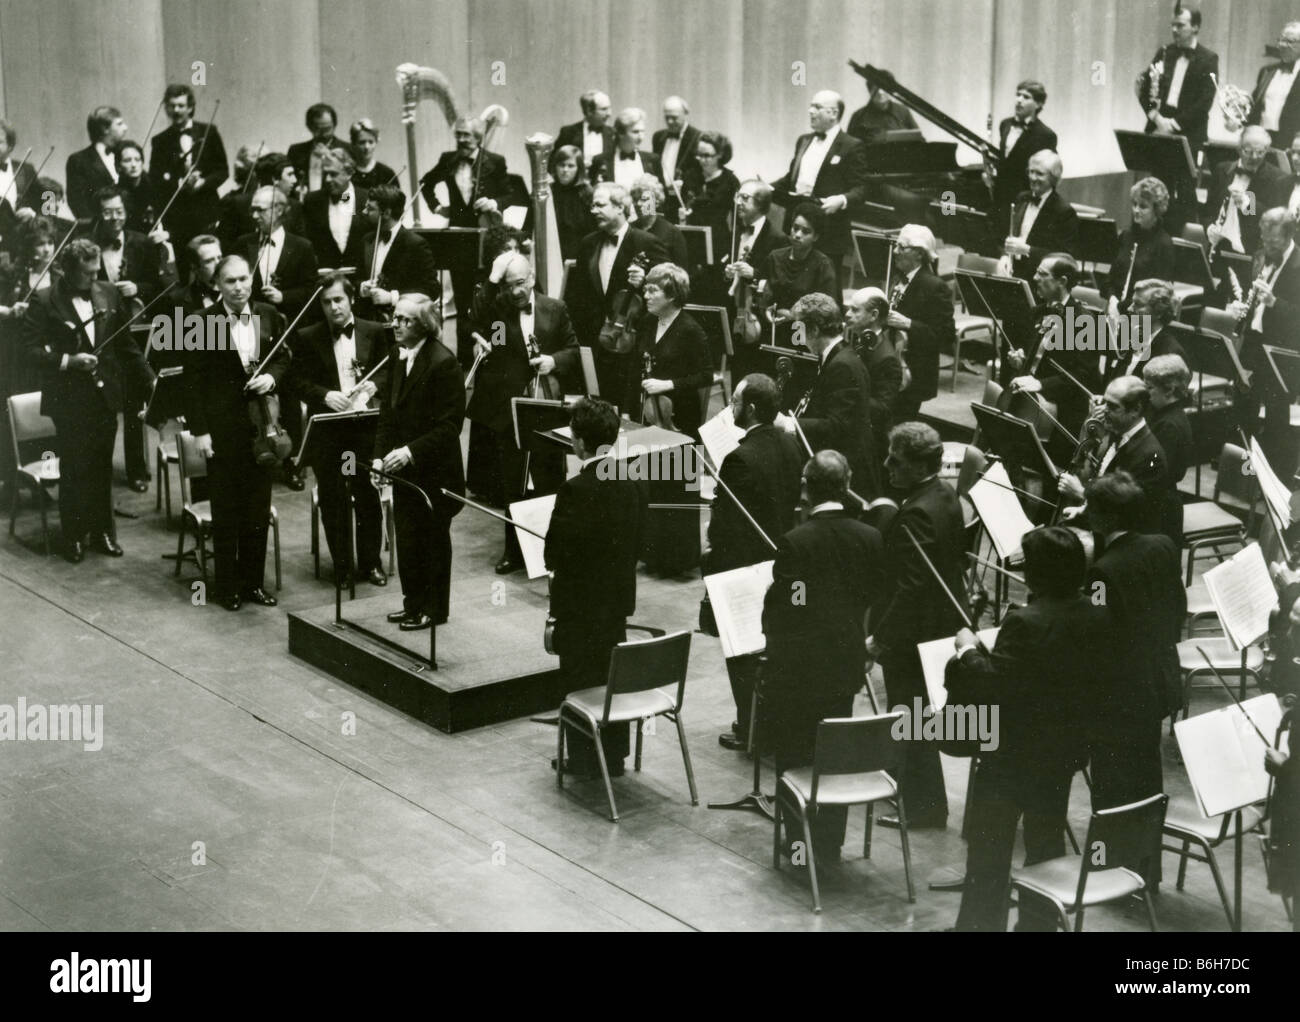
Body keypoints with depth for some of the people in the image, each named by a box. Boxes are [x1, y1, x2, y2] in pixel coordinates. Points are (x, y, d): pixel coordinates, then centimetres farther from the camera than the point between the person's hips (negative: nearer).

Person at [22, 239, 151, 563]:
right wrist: (68, 361, -22)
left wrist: (148, 379, 8)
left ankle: (102, 531, 23)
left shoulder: (108, 294, 5)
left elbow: (126, 343, 11)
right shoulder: (45, 302, -8)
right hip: (70, 399, -4)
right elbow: (32, 350, -10)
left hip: (106, 394, 4)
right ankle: (74, 536, 15)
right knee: (74, 469, 3)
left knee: (102, 467, 11)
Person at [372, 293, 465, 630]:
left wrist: (411, 452, -25)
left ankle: (433, 609, 18)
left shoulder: (442, 363, -18)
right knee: (406, 536, 13)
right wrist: (381, 456, -1)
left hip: (434, 472, -7)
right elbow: (389, 414, 12)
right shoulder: (400, 359, 7)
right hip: (404, 470, 7)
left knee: (433, 538, 6)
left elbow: (449, 425, -19)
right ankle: (413, 602, 26)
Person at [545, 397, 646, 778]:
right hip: (619, 596, 6)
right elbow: (636, 542, 5)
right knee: (613, 675, 16)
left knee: (582, 679, 6)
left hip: (580, 603, -6)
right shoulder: (633, 485, -2)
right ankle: (614, 755, 25)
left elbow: (554, 553, -19)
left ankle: (584, 759, 14)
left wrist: (555, 566, 2)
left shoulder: (576, 489, -23)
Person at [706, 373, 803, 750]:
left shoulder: (741, 458, -25)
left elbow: (725, 523, -21)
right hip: (782, 559, 8)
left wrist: (712, 559, -7)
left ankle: (750, 729, 13)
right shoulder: (790, 445, 0)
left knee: (743, 652, 6)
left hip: (745, 566, -8)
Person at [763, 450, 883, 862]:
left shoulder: (795, 542, -19)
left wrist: (771, 632, 3)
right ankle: (830, 841, 20)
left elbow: (780, 611, -16)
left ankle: (800, 841, 14)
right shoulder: (869, 538, -5)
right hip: (845, 662, 5)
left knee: (794, 755, 9)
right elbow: (873, 599, 4)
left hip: (798, 668, -5)